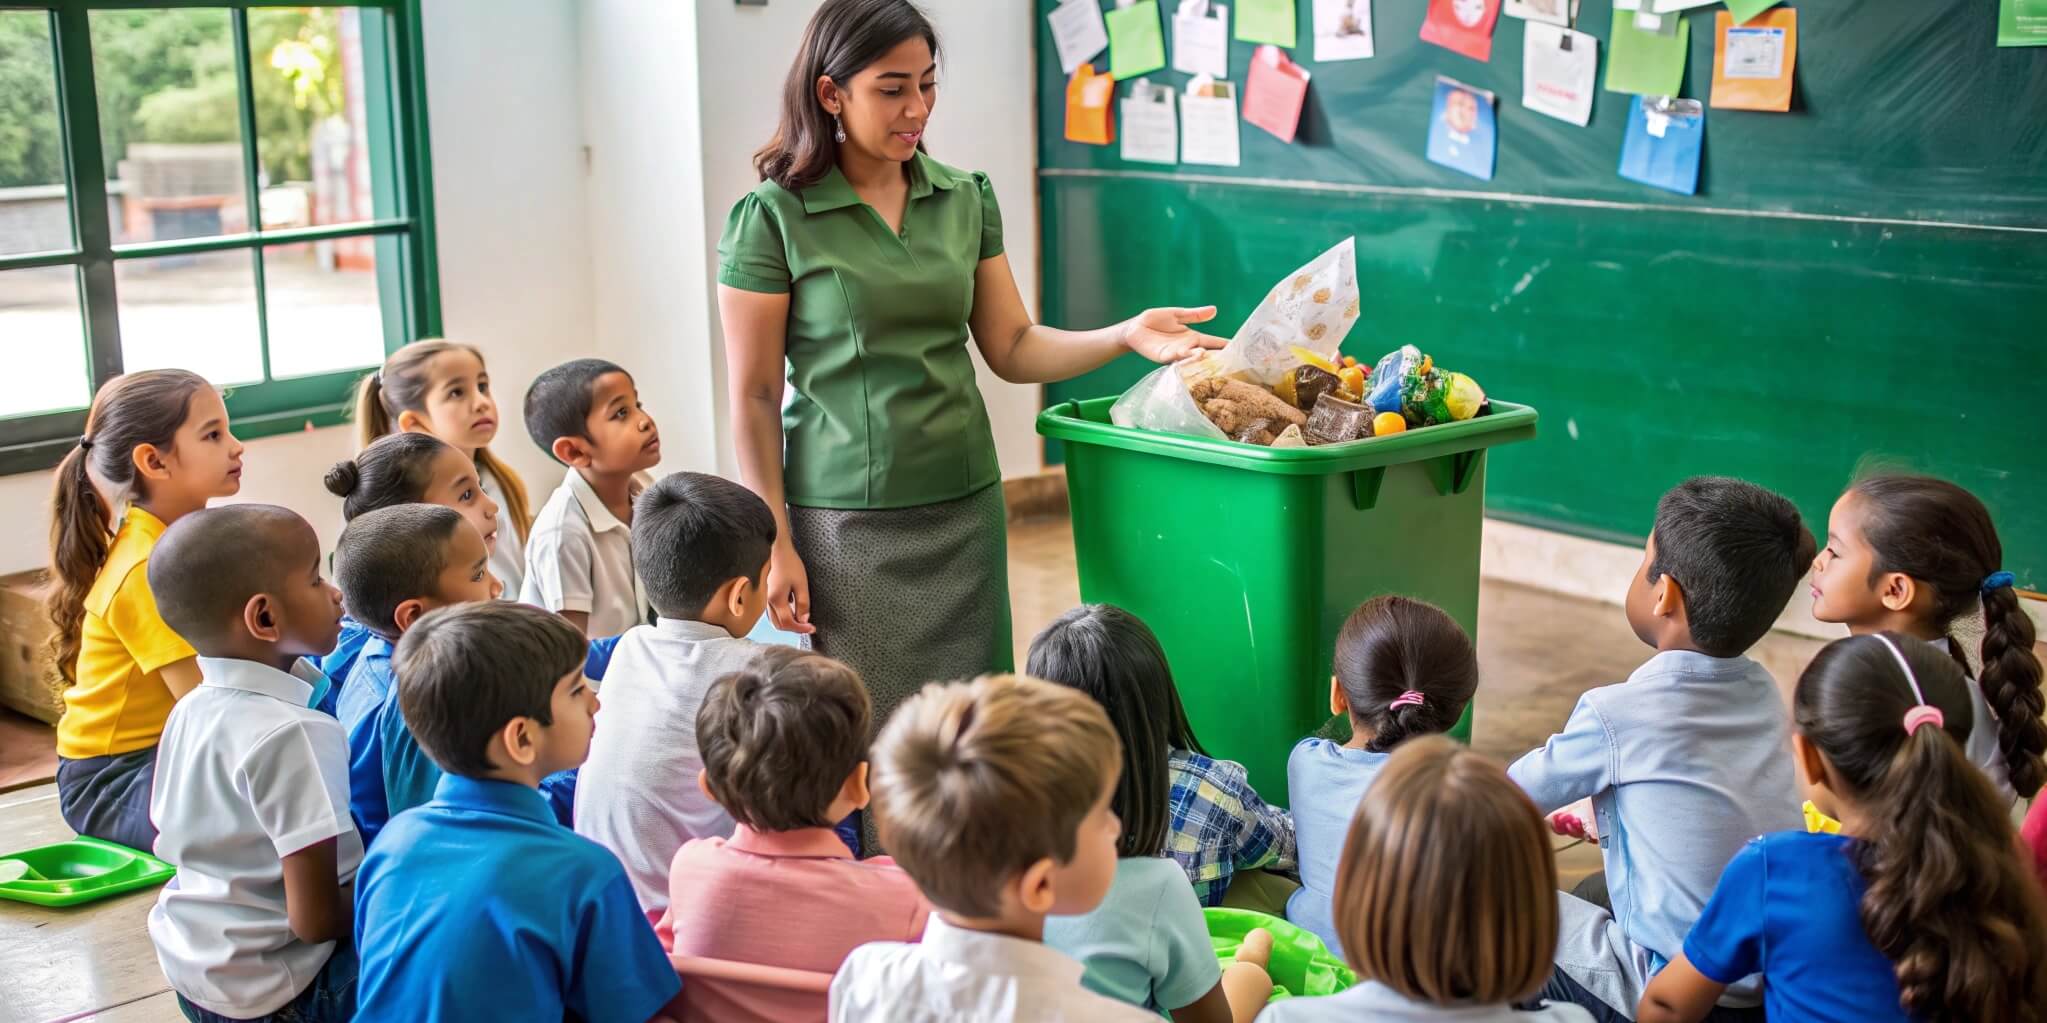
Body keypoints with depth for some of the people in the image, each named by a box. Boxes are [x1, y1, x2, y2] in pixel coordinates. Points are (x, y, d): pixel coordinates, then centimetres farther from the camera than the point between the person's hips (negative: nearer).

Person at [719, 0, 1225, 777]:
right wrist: (775, 546, -9)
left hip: (964, 507, 4)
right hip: (845, 521, -4)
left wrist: (1126, 335, -10)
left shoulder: (964, 200, 5)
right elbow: (754, 400, -6)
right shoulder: (773, 218, -8)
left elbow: (1014, 350, 6)